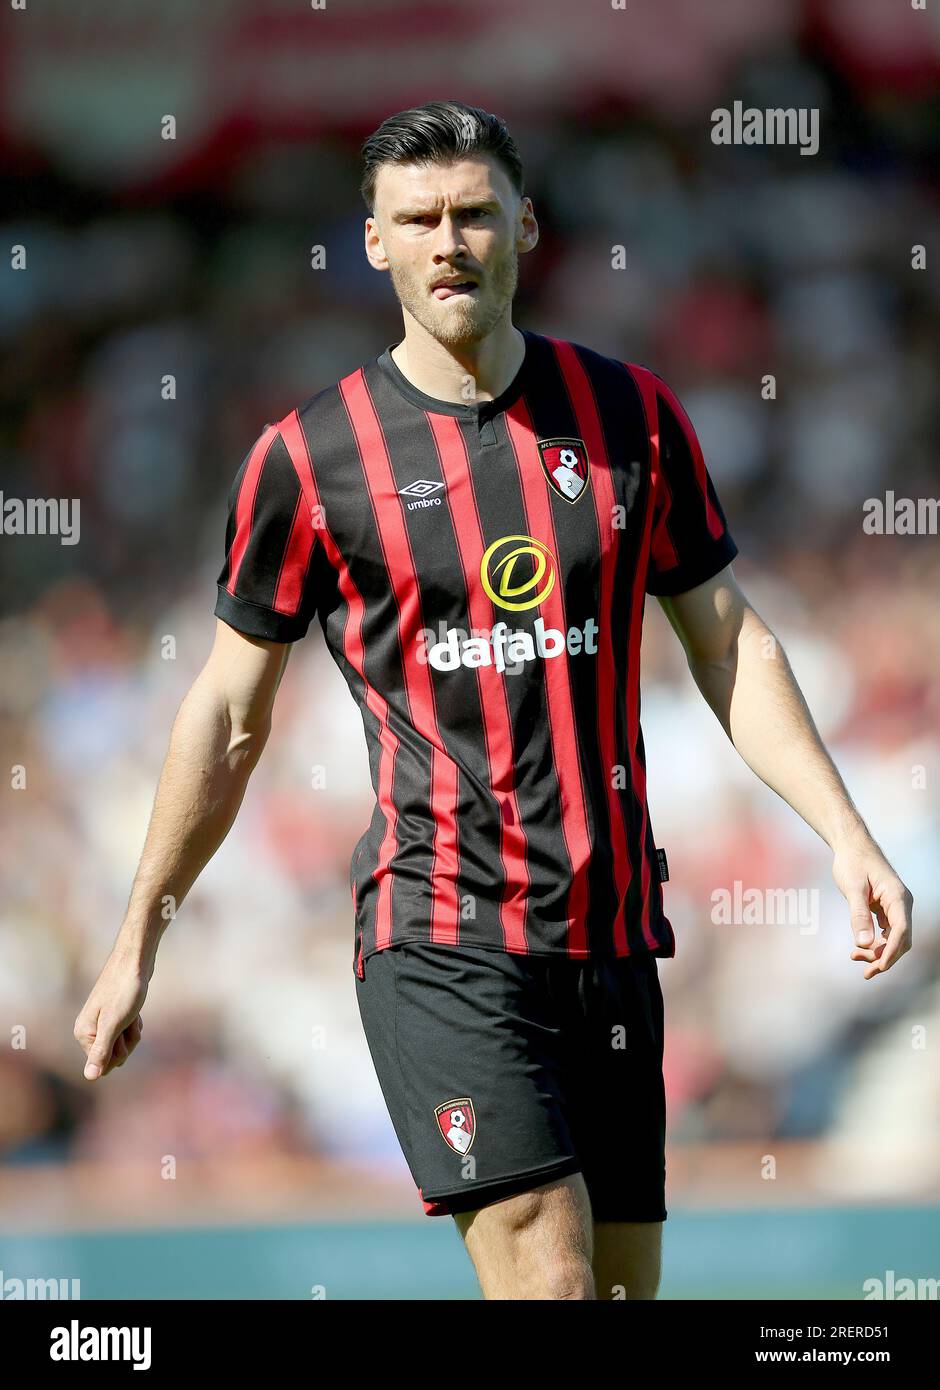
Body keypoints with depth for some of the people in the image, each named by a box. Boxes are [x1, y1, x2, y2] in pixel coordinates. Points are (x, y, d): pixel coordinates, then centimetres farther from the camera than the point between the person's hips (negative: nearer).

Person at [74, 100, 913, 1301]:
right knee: (550, 1278, -19)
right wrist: (137, 942, 11)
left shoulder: (630, 414, 7)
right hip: (439, 939, -4)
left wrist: (845, 835, 1)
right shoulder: (308, 458, -1)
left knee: (626, 1283, 5)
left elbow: (728, 643, 13)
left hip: (612, 934, 4)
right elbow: (228, 714, 8)